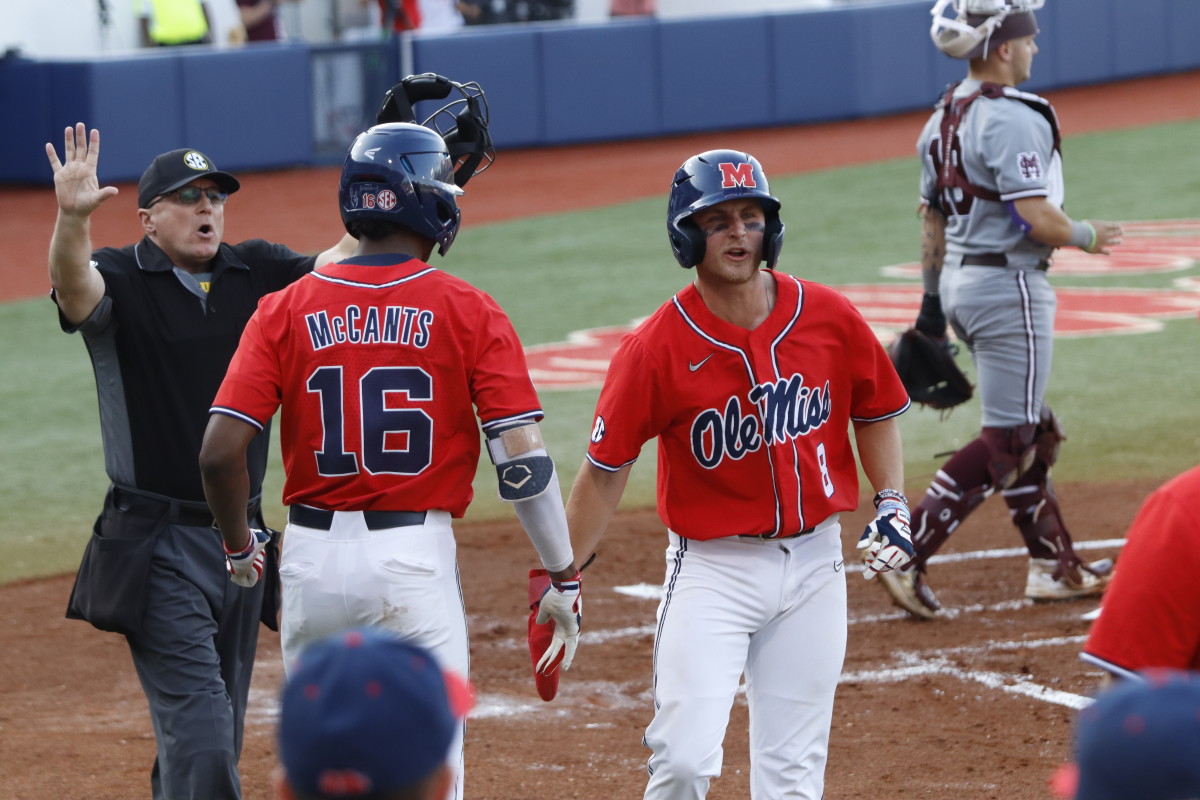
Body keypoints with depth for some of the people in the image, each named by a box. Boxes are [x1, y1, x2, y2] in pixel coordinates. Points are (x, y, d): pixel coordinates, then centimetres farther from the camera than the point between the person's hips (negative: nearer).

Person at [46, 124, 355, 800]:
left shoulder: (259, 273, 8)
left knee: (216, 738, 15)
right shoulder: (121, 281, -6)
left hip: (241, 540, 6)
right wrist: (73, 219, -48)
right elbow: (73, 284, -27)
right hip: (157, 549, -6)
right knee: (199, 729, -15)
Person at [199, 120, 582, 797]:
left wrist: (240, 545, 13)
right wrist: (564, 578, 0)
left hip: (312, 559, 3)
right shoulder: (469, 313, -4)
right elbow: (522, 455, -9)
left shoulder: (286, 310, 1)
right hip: (415, 561, -2)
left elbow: (220, 451, -5)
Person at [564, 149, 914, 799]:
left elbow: (876, 410, 14)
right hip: (711, 568, -3)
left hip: (813, 561, 3)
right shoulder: (656, 348, -12)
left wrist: (891, 501, 0)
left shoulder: (829, 318, -3)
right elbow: (606, 468, -6)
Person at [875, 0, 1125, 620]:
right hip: (1007, 284, -10)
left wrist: (933, 299, 21)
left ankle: (1053, 564, 22)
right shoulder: (1011, 119, -19)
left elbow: (933, 217, 15)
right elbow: (1035, 219, -24)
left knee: (1030, 430, 17)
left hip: (959, 283, 10)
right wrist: (1086, 237, -5)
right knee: (1006, 440, -4)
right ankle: (908, 550, -10)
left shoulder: (944, 118, 9)